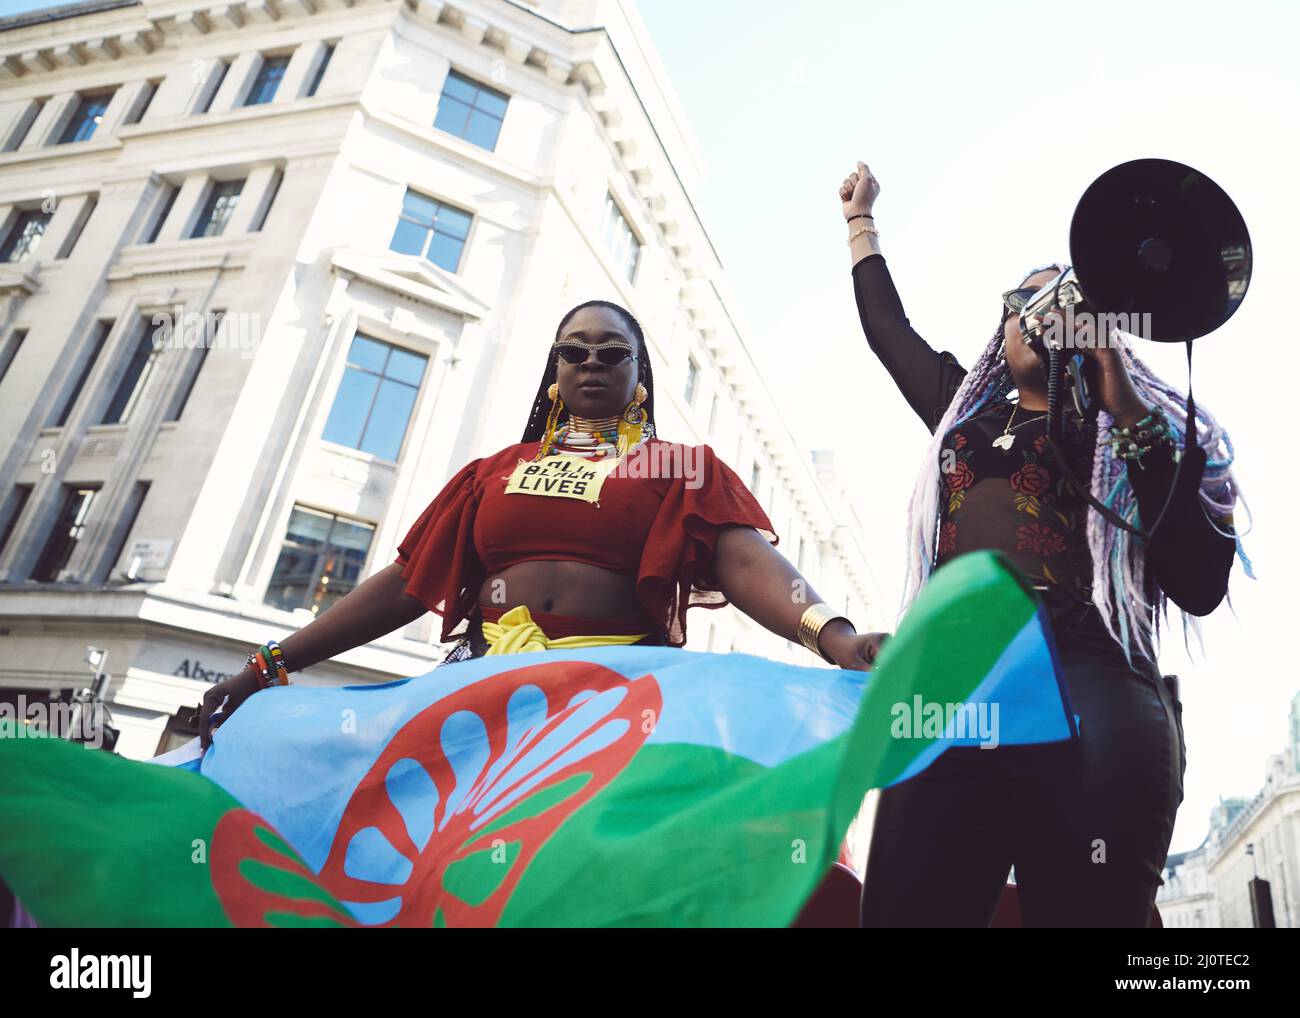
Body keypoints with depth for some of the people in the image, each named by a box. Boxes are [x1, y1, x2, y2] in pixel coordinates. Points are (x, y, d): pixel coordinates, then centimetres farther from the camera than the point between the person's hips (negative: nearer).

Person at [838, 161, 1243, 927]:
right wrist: (861, 217, 56)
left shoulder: (1134, 432, 17)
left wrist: (1131, 416, -2)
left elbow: (1200, 585, 3)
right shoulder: (965, 408, 28)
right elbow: (888, 326, 44)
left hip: (1088, 684, -2)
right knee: (904, 912, -7)